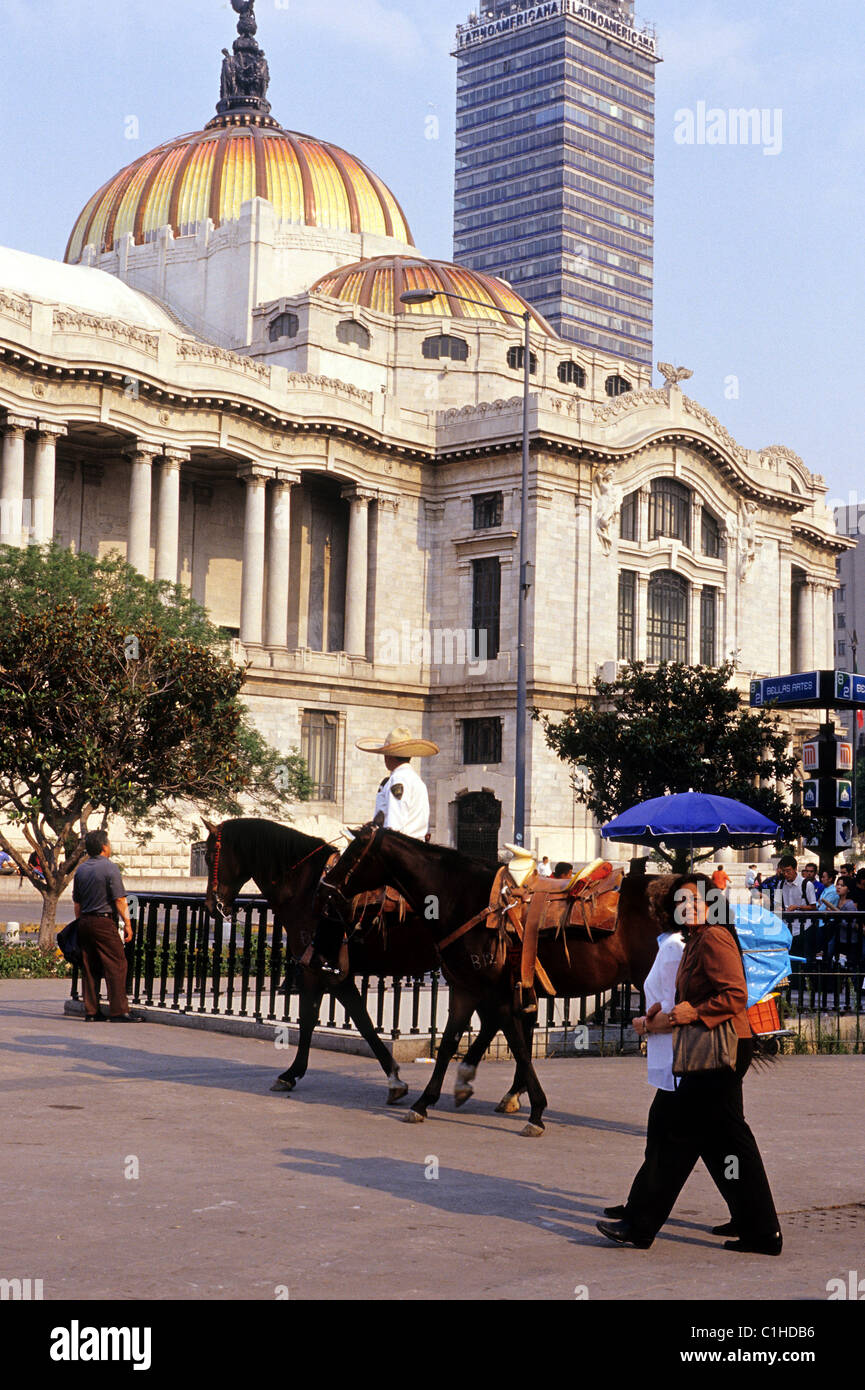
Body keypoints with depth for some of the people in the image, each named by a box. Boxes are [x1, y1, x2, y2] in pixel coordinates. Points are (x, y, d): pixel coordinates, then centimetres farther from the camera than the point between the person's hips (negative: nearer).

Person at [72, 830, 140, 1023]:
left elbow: (76, 902, 15)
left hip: (85, 922, 7)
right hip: (104, 922, -7)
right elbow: (119, 900, -12)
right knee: (116, 965, -5)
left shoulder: (80, 870, 11)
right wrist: (127, 923, -8)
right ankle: (119, 1011, -9)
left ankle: (91, 1010, 11)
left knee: (89, 967, 9)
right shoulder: (110, 868, -10)